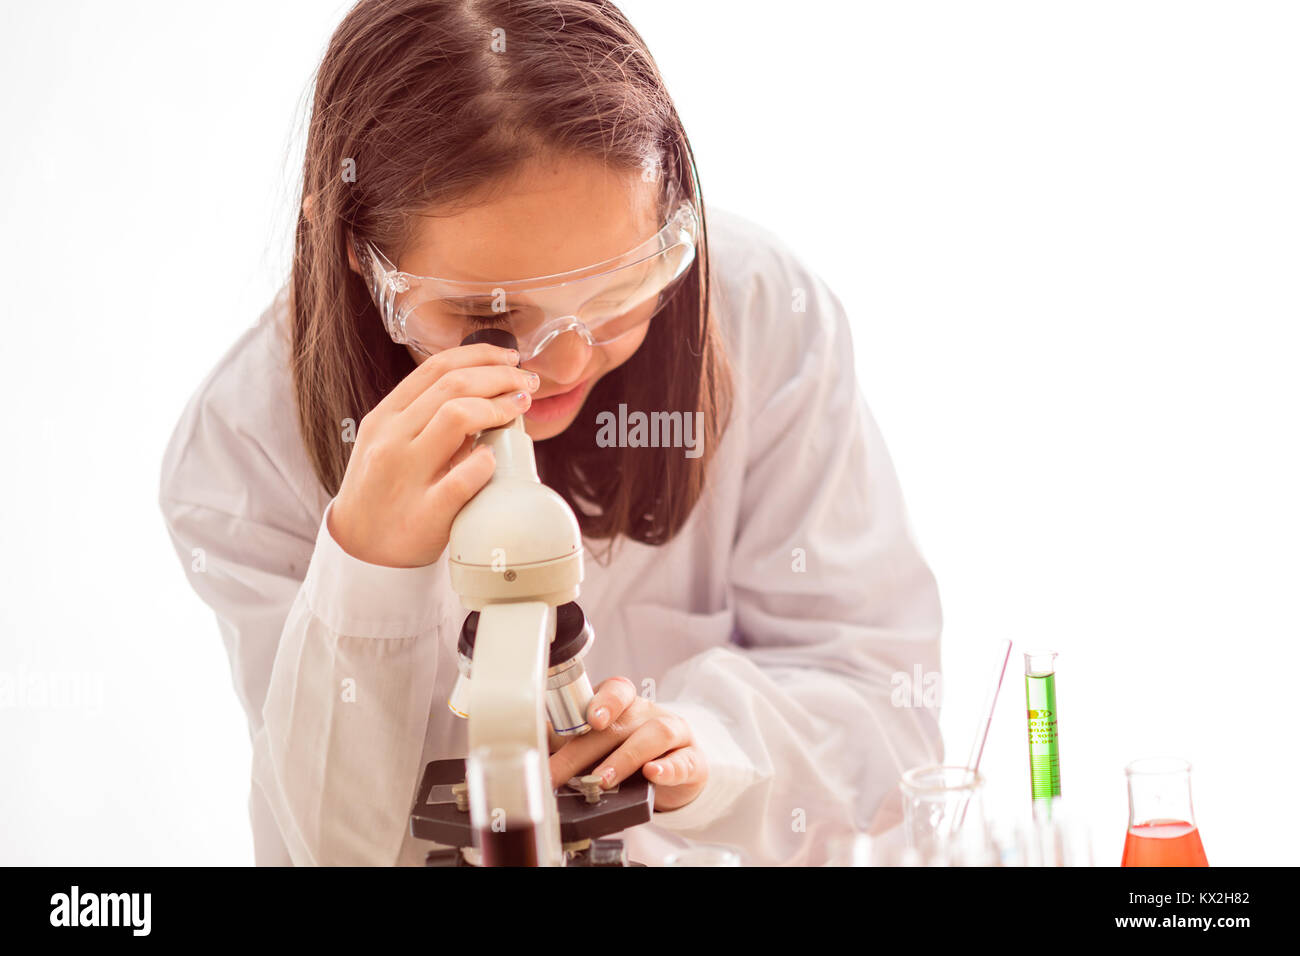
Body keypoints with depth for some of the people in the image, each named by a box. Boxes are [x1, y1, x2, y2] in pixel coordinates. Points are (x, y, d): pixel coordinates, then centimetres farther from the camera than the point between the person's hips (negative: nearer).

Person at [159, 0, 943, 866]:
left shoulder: (769, 318, -13)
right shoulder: (249, 438, -16)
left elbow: (879, 696, -9)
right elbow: (337, 843, -17)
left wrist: (702, 739, -28)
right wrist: (368, 569, -32)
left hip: (719, 850, 1)